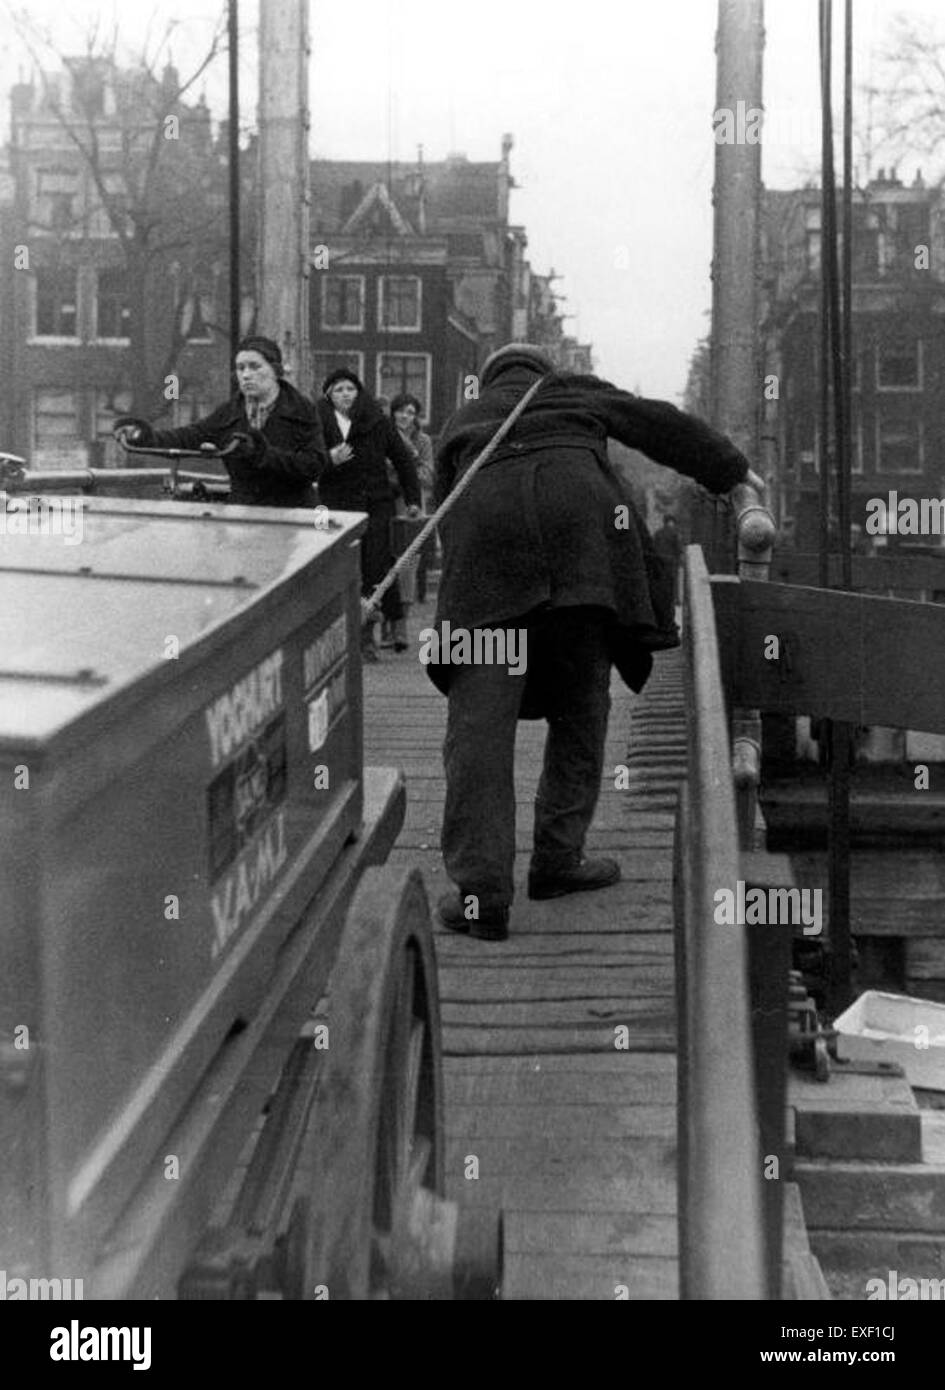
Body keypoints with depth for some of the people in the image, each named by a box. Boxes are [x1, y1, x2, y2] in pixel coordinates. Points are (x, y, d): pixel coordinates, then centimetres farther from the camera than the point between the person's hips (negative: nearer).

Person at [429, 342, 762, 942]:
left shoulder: (462, 422, 37)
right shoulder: (576, 392, 35)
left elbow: (446, 520, 32)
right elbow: (660, 424, 33)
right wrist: (732, 470, 45)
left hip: (485, 516, 0)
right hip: (580, 511, 0)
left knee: (479, 718, -2)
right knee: (581, 706, 15)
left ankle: (481, 894, -8)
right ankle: (558, 859, 19)